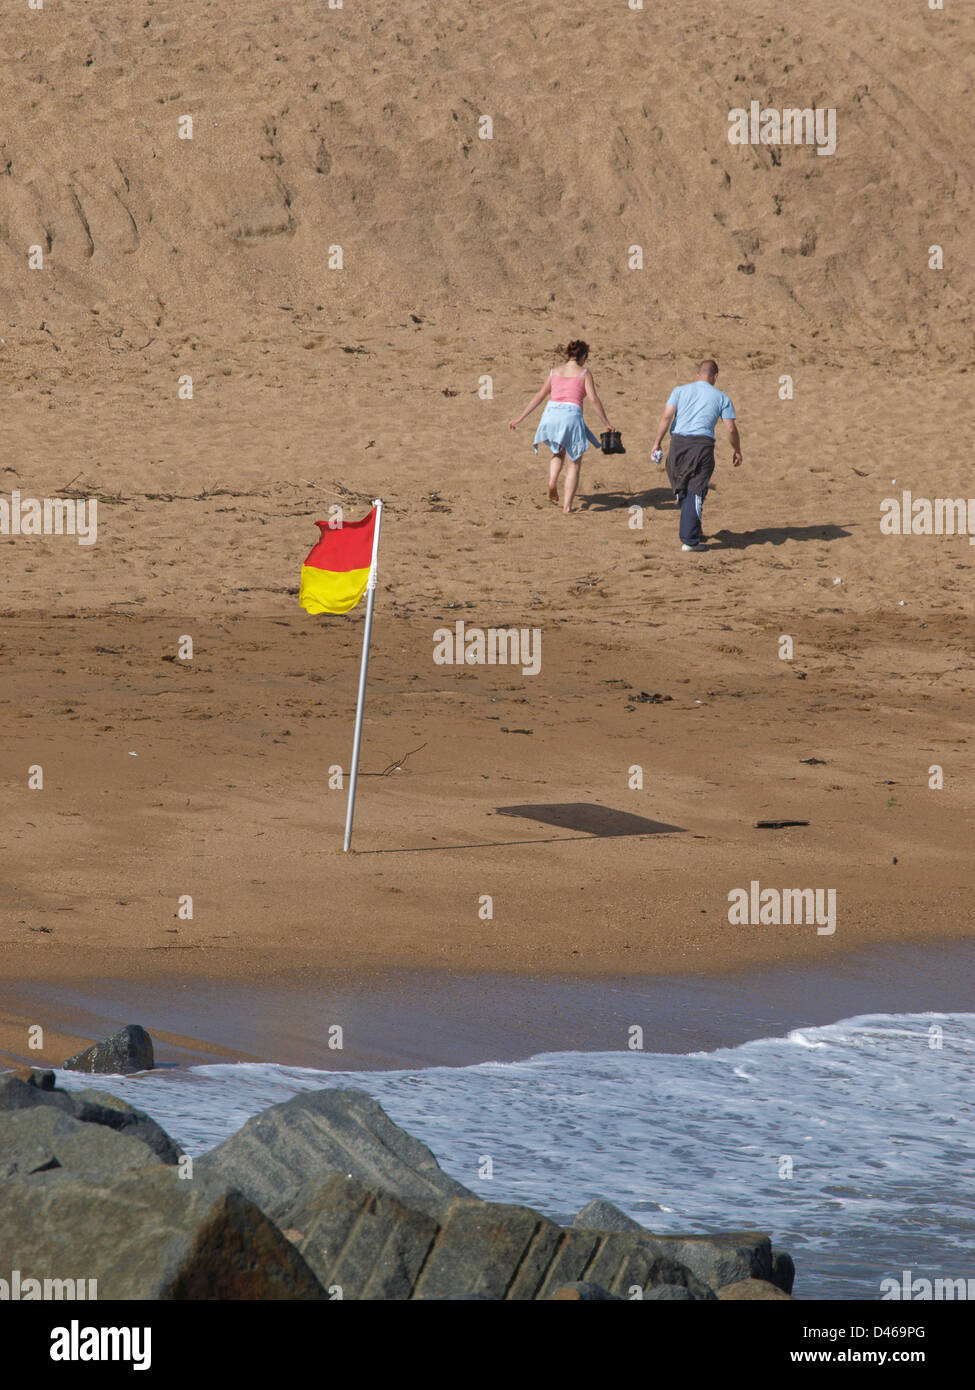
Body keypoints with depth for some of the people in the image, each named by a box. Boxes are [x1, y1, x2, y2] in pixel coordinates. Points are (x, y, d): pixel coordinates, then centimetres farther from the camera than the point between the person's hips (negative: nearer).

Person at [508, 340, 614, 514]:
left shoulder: (554, 372, 18)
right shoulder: (584, 373, 8)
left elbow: (539, 396, 18)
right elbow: (594, 400, -1)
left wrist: (520, 418, 23)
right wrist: (606, 423, 5)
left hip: (551, 413, 3)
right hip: (571, 414, -3)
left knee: (559, 453, 31)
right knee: (574, 464, 9)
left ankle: (552, 481, 3)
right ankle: (567, 505, -1)